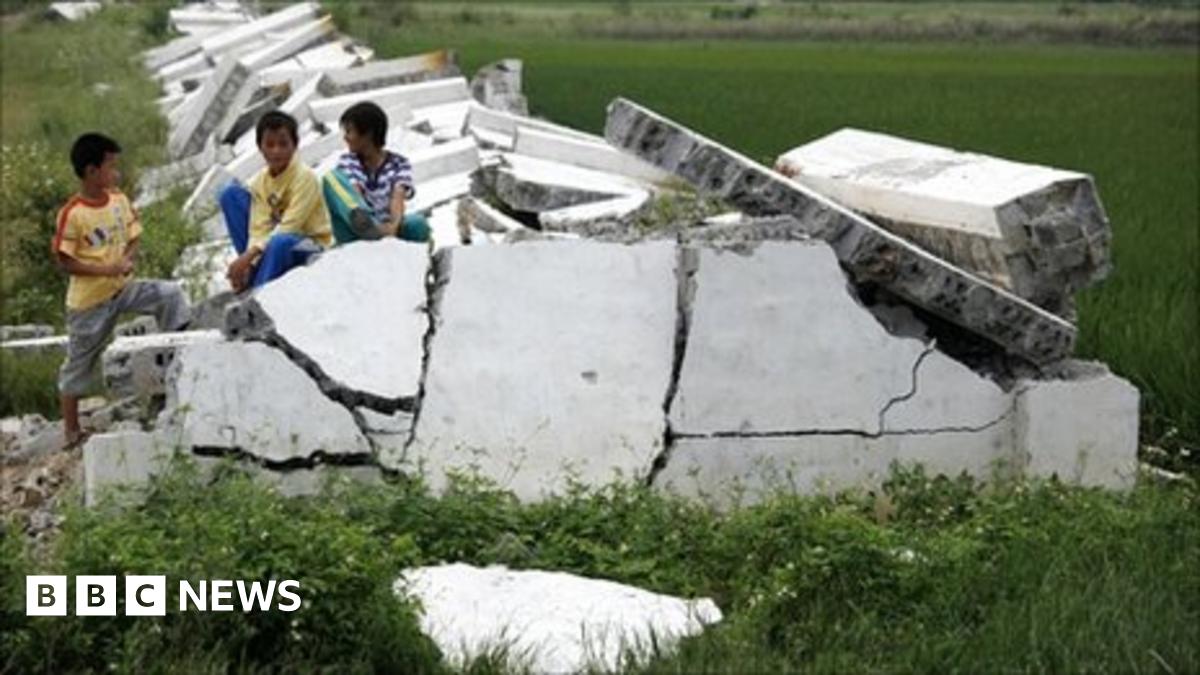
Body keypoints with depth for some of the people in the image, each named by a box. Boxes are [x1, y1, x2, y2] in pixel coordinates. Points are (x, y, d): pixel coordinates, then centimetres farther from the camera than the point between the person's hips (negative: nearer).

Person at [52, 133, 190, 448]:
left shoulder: (120, 200, -3)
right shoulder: (72, 214, -20)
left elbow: (133, 238, 6)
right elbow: (65, 261, -17)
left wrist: (129, 259, -16)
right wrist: (106, 269, -25)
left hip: (123, 287, 5)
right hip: (90, 299, -5)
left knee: (171, 294, -14)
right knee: (79, 363, 7)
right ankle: (71, 430, 20)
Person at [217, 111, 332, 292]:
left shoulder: (305, 177, -19)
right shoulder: (260, 180, -3)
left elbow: (288, 227, -27)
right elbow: (259, 228, -10)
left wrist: (248, 255, -32)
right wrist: (248, 263, -26)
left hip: (311, 246, -6)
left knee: (280, 242, -41)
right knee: (230, 193, -4)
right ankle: (253, 272, -10)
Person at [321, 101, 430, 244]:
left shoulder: (399, 164, 8)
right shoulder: (347, 161, 11)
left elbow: (398, 197, -12)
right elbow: (354, 195, -8)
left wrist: (394, 224, -36)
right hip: (355, 233, 1)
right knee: (332, 178, -21)